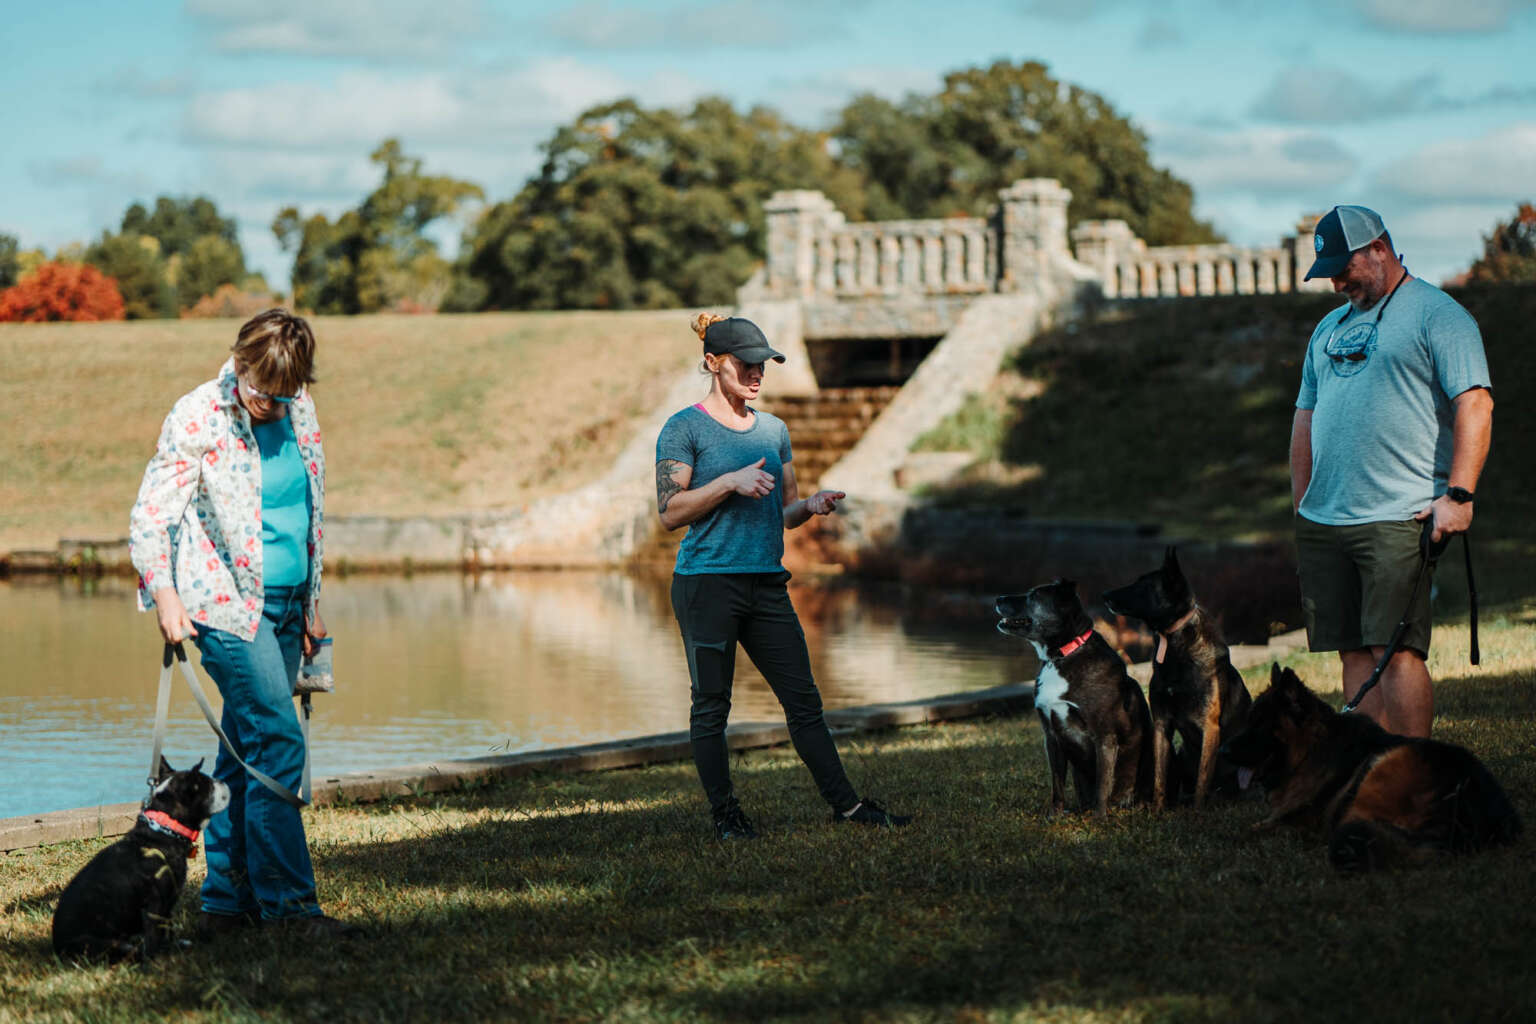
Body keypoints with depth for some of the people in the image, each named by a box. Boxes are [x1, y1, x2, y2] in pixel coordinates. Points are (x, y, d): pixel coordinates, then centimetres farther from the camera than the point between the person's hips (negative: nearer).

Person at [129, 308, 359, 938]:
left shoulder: (300, 414, 7)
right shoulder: (198, 419, -12)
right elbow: (148, 517, -10)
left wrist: (311, 601, 20)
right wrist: (164, 596, -22)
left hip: (283, 604, 7)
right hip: (226, 603, -7)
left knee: (246, 753, 9)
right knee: (277, 741, -15)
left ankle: (227, 901, 13)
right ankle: (286, 902, -13)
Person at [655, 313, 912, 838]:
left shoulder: (774, 430, 15)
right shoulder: (685, 429, -3)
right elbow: (670, 510, -9)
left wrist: (811, 505, -2)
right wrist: (731, 483, -19)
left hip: (767, 583, 5)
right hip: (707, 582, -5)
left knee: (804, 700, 5)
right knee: (711, 705, 1)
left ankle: (845, 804, 8)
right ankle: (725, 814, 10)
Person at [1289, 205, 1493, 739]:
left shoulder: (1437, 314, -2)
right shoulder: (1329, 329, 22)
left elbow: (1475, 404, -11)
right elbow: (1305, 418, 26)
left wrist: (1458, 494, -19)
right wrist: (1301, 506, 19)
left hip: (1400, 520, -7)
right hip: (1324, 523, 7)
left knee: (1396, 650, -12)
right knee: (1354, 653, 6)